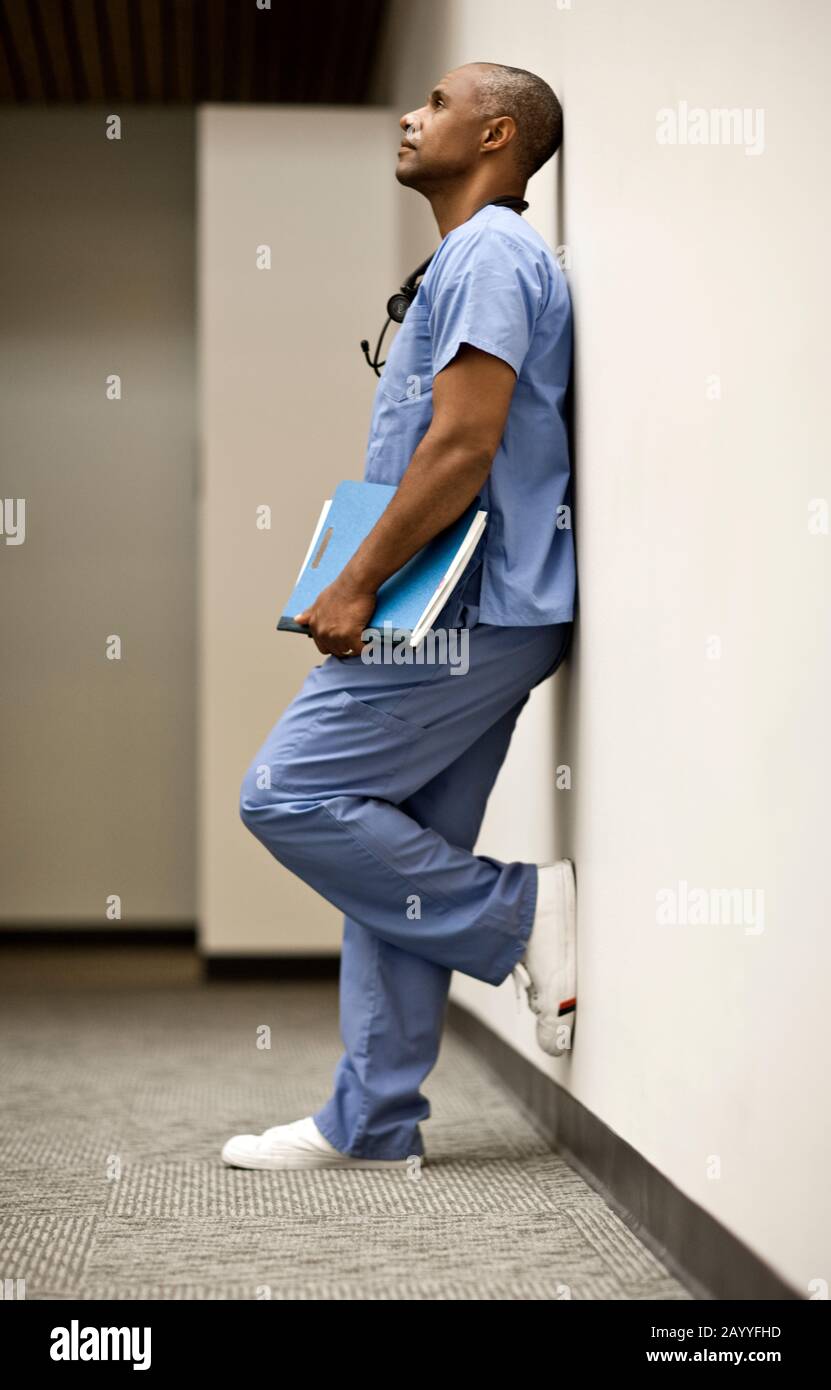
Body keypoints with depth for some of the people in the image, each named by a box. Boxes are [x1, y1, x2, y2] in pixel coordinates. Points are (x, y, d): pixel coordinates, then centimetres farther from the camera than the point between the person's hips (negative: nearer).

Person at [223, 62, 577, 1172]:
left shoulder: (488, 254, -10)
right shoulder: (476, 260, 23)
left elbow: (465, 446, -20)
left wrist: (359, 584, -17)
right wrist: (371, 585, 17)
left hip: (470, 613, -10)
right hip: (469, 618, 10)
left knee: (287, 796, -11)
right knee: (393, 856, 8)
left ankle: (520, 911, -2)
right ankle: (373, 1124, 12)